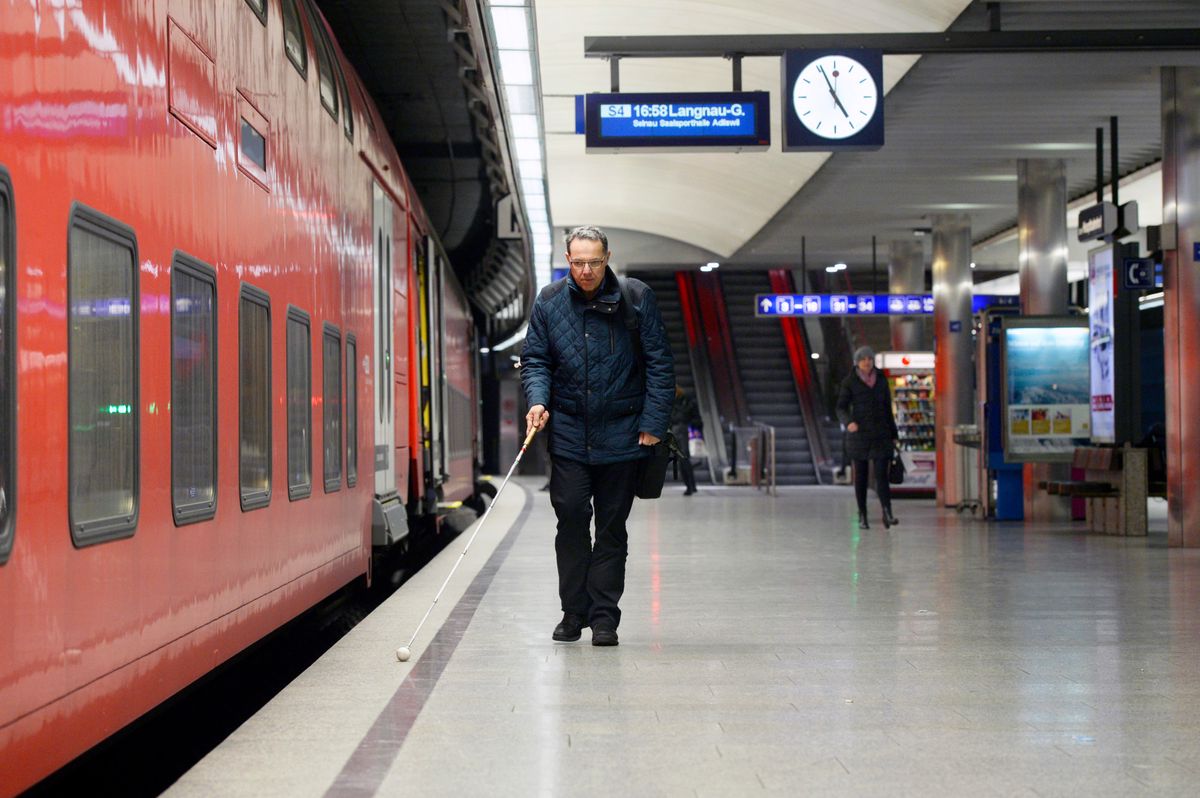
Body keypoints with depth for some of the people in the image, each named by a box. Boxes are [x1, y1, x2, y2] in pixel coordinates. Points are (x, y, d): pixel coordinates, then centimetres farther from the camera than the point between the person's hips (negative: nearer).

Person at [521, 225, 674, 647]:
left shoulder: (637, 297, -5)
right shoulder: (549, 301, 2)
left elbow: (659, 363, -2)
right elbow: (535, 358, 8)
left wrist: (654, 422, -7)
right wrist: (537, 399, -11)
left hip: (621, 434, -1)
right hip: (568, 433, 1)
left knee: (612, 526, 5)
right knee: (571, 519, -1)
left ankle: (604, 616, 10)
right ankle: (574, 612, 10)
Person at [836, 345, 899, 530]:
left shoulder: (881, 380, 7)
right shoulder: (849, 382, -2)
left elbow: (887, 409, 12)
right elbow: (841, 408, -5)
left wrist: (894, 435, 11)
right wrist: (848, 422, -27)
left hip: (880, 434, 2)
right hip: (858, 433, -1)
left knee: (882, 474, -11)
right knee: (860, 475, 4)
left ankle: (887, 514, -20)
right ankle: (862, 516, 12)